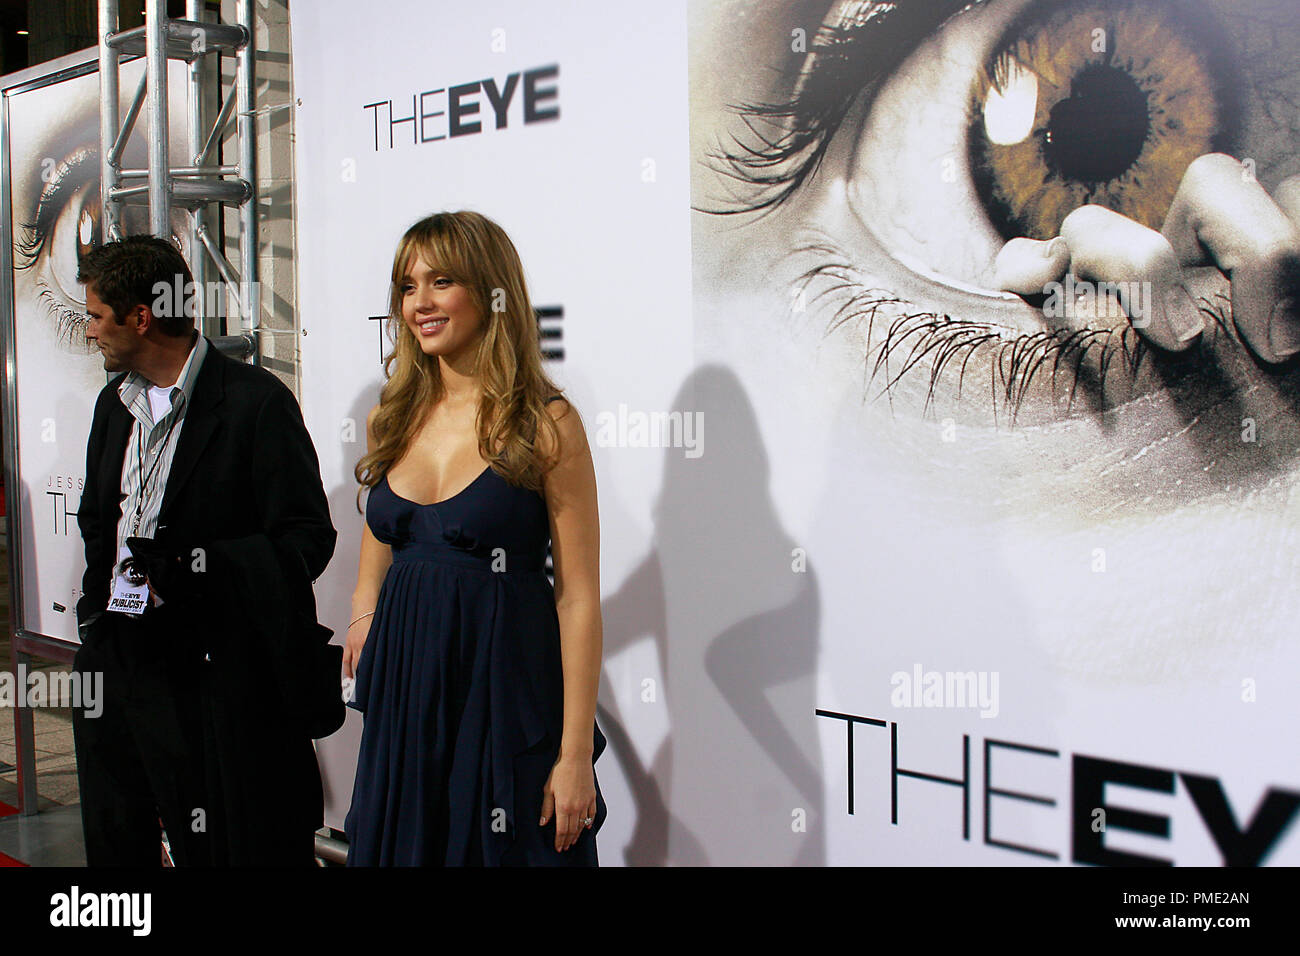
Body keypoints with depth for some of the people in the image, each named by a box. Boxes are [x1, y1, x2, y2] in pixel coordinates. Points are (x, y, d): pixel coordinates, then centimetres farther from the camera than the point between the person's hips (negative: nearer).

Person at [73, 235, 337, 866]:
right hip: (113, 660, 7)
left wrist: (200, 565, -24)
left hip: (213, 677, -7)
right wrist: (95, 605, 10)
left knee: (217, 845, 0)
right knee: (112, 841, 15)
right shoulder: (114, 403, 14)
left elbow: (307, 540, -13)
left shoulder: (256, 402, -11)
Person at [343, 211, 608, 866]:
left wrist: (575, 755, -13)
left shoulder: (545, 423, -9)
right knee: (401, 849, 15)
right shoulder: (390, 420, 6)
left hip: (508, 695, -5)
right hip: (403, 695, 5)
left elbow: (578, 597, -11)